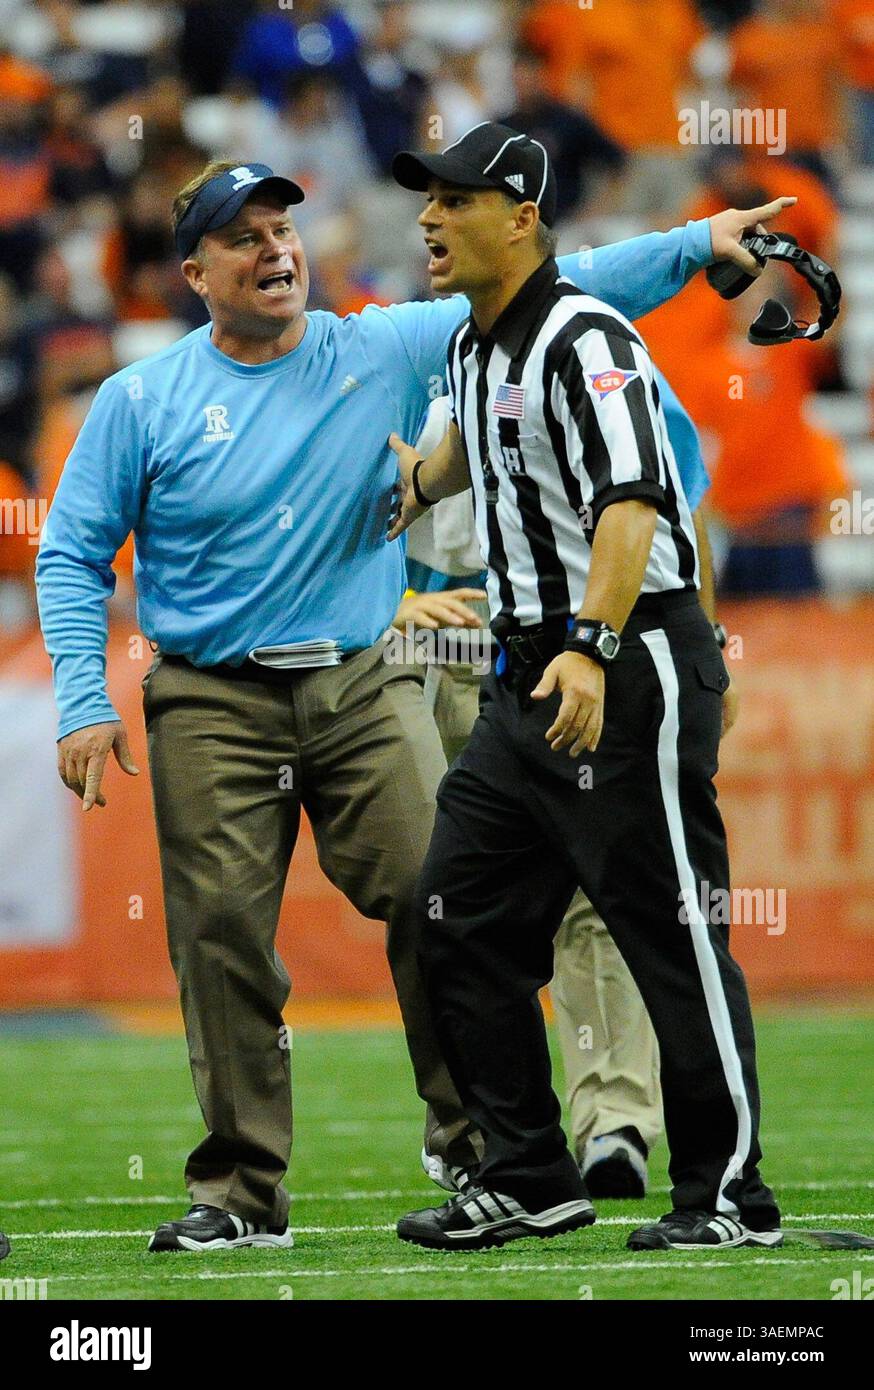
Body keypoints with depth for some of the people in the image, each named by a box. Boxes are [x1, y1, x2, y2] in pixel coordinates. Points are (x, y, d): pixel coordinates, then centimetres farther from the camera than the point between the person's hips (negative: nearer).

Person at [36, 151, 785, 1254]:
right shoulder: (140, 401, 1)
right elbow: (73, 554, 4)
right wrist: (82, 704, -7)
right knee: (222, 944, -3)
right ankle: (241, 1193, 5)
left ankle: (476, 1150, 5)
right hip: (214, 706, -1)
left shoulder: (385, 353, 5)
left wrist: (693, 246, -5)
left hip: (365, 687, 1)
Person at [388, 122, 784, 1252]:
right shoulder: (471, 350, 13)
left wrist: (594, 650, -40)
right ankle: (528, 1181, 14)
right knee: (459, 923, 7)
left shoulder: (584, 341, -16)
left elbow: (630, 501, -29)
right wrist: (422, 482, 55)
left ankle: (728, 1196, 1)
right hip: (528, 677, 10)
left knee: (672, 934, -6)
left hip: (631, 664, -10)